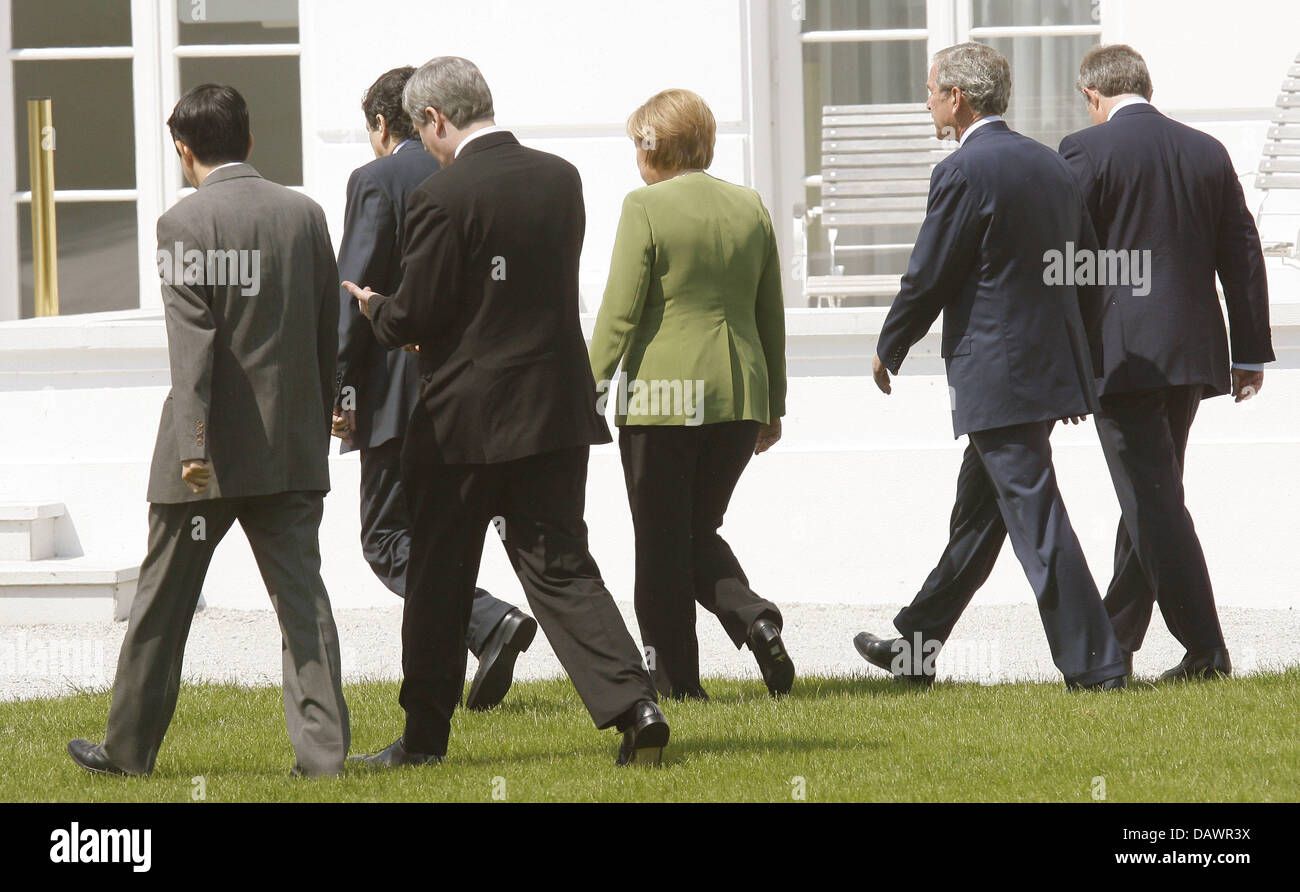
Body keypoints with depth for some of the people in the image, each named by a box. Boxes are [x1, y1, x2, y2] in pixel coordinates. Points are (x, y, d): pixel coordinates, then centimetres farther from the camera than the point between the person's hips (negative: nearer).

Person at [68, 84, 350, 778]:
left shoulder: (185, 224, -9)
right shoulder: (305, 214, 5)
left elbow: (191, 338, -17)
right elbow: (328, 333, 10)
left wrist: (193, 440, -21)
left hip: (211, 453, -3)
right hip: (294, 448, 3)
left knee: (164, 599, 9)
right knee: (301, 596, 2)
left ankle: (129, 748, 19)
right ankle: (322, 748, -8)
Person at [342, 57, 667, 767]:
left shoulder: (443, 199, -15)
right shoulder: (561, 179, 5)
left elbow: (415, 316, -13)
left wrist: (372, 307, 11)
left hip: (465, 419, -5)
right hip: (556, 410, 5)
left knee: (439, 580, 9)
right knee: (560, 570, 5)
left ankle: (424, 735, 18)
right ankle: (634, 704, -11)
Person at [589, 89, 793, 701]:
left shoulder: (647, 208, -8)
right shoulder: (749, 207, 8)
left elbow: (620, 313, -11)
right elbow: (771, 316, 13)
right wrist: (773, 406, 20)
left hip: (662, 397, -5)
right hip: (739, 397, 5)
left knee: (662, 542, 4)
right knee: (700, 530, 18)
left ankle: (675, 678, 5)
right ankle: (755, 619, -7)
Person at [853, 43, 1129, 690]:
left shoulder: (964, 172, -14)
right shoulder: (1051, 165, 11)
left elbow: (927, 279, -11)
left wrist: (889, 350, 6)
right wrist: (1082, 364, 23)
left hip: (996, 379, -9)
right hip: (1054, 365, 9)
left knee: (1036, 518, -7)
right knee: (976, 513, 17)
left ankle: (1094, 664, -9)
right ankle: (917, 646, 29)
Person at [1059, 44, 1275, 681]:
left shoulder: (1087, 151, -7)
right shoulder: (1207, 153, 9)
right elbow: (1243, 257, 10)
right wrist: (1251, 353, 14)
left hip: (1121, 355, -6)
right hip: (1193, 354, 6)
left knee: (1153, 500, -5)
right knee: (1151, 494, 16)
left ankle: (1205, 648, -12)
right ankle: (1114, 638, 26)